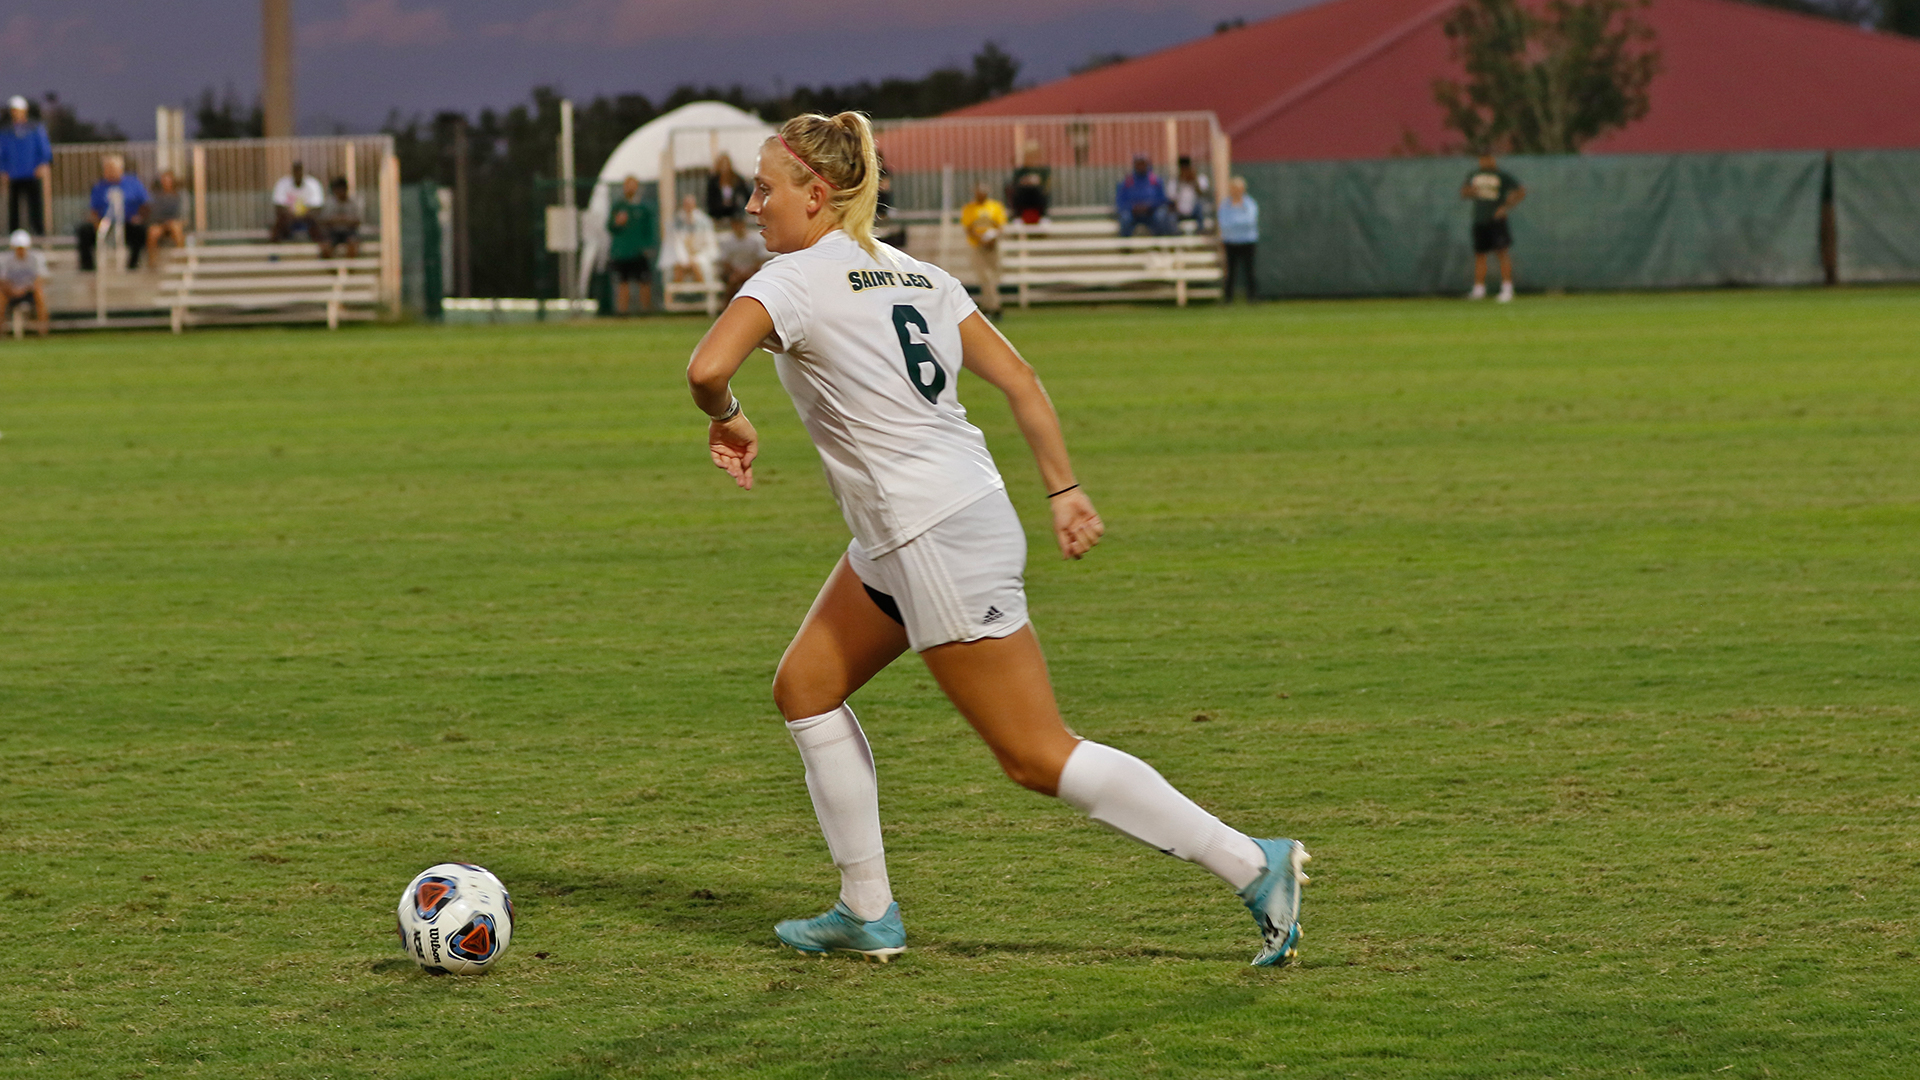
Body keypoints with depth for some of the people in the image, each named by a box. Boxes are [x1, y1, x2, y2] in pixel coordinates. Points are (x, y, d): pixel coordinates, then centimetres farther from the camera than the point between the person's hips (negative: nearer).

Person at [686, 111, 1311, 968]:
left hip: (939, 542, -10)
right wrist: (1064, 492, 15)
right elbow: (1018, 380, 11)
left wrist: (727, 419, -7)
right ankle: (868, 913, 19)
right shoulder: (913, 276, 12)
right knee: (805, 687, 17)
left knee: (1037, 757, -4)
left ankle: (1256, 866, -3)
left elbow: (707, 368, -29)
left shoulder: (795, 279, -12)